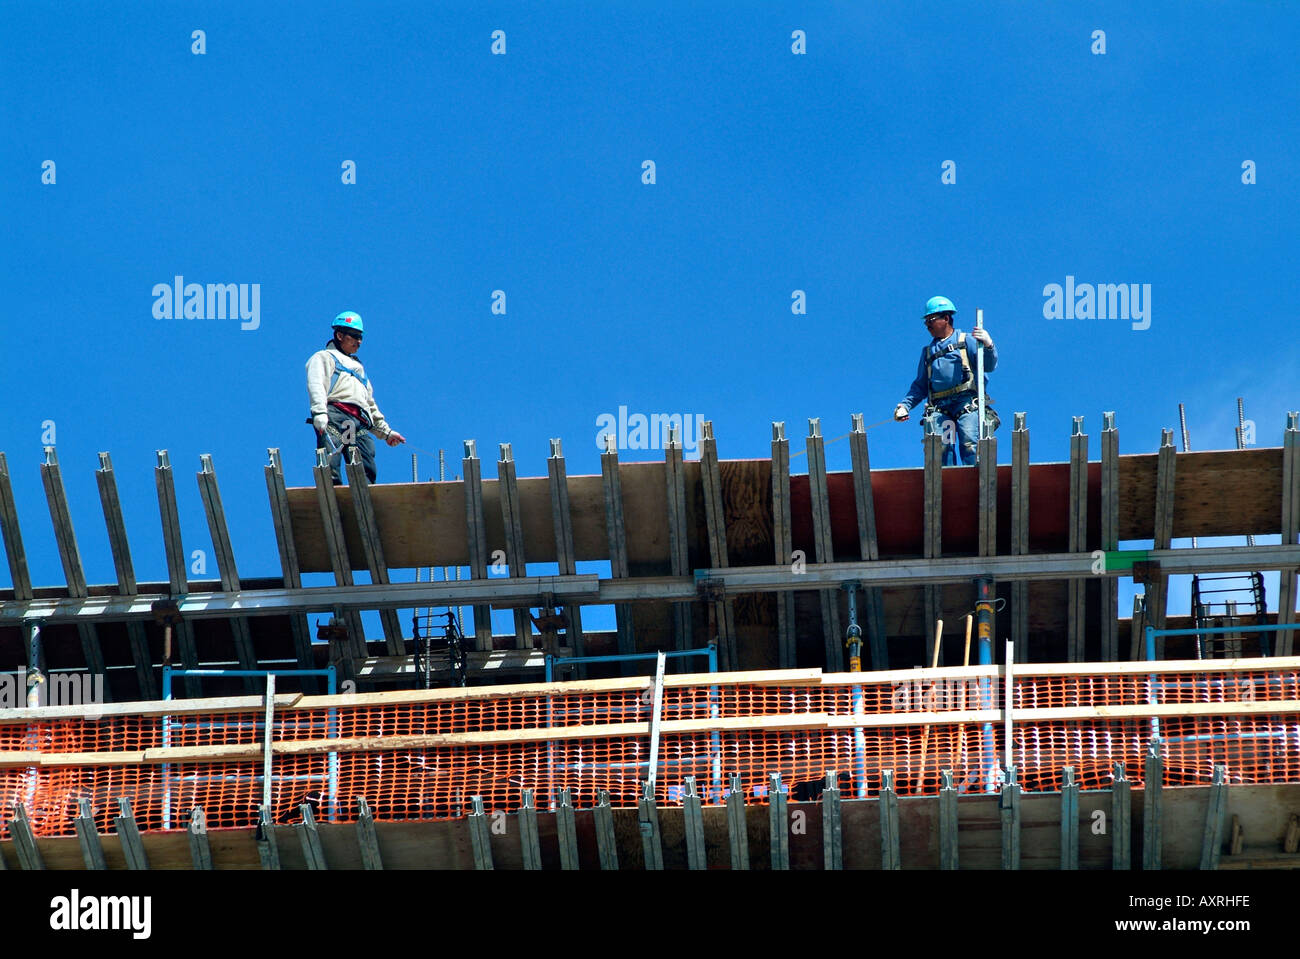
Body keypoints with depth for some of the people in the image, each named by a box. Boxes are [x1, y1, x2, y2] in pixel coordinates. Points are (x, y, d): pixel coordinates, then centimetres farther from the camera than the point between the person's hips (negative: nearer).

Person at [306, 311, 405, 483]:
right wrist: (319, 412, -21)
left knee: (367, 474, -13)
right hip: (334, 416, -7)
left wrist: (386, 431, 37)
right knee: (329, 469, -25)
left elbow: (370, 404, 43)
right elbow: (316, 385, -2)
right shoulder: (323, 357, 18)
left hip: (360, 425, 7)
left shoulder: (358, 366, 40)